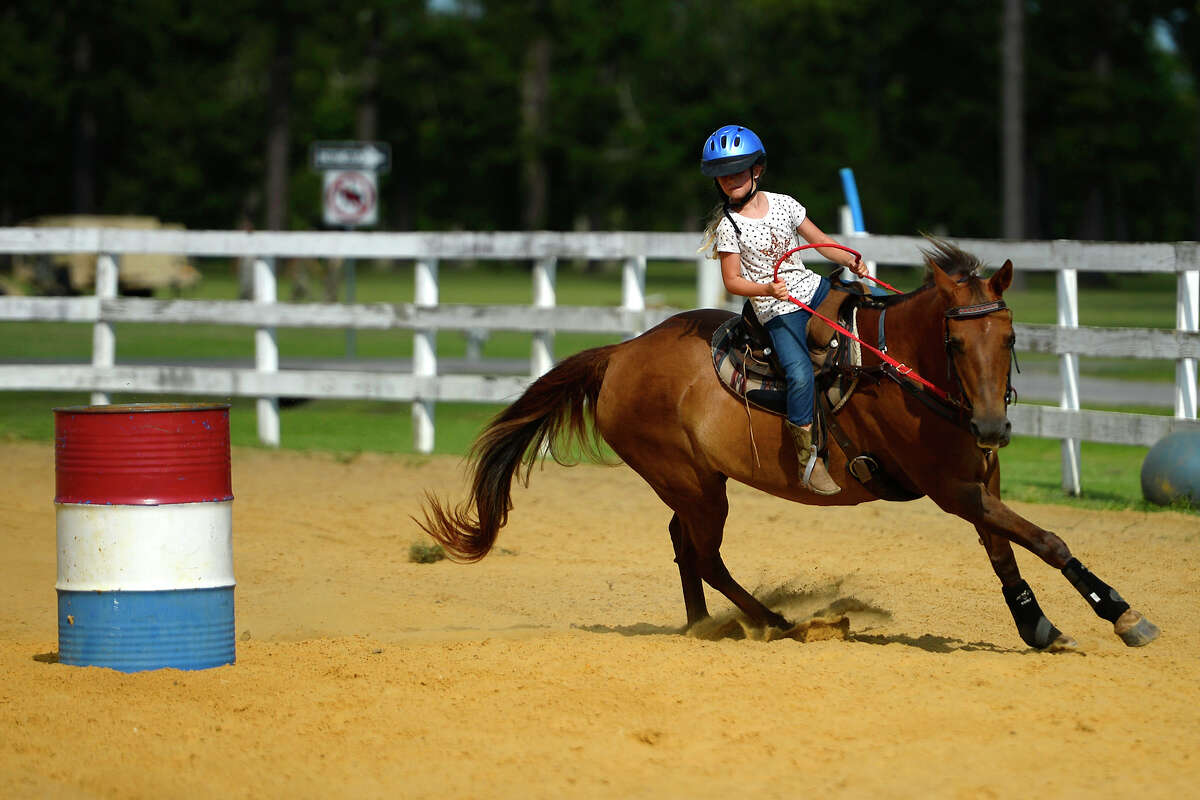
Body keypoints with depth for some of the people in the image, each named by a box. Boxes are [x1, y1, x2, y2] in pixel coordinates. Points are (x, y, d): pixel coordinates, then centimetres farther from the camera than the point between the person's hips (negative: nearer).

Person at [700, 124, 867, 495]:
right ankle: (807, 457, -20)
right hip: (778, 309, -5)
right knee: (800, 373, -25)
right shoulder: (728, 226, -8)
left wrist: (849, 261, -7)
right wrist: (767, 290, -25)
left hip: (812, 287, 6)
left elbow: (819, 240, 10)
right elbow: (732, 281, -8)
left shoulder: (782, 204, 4)